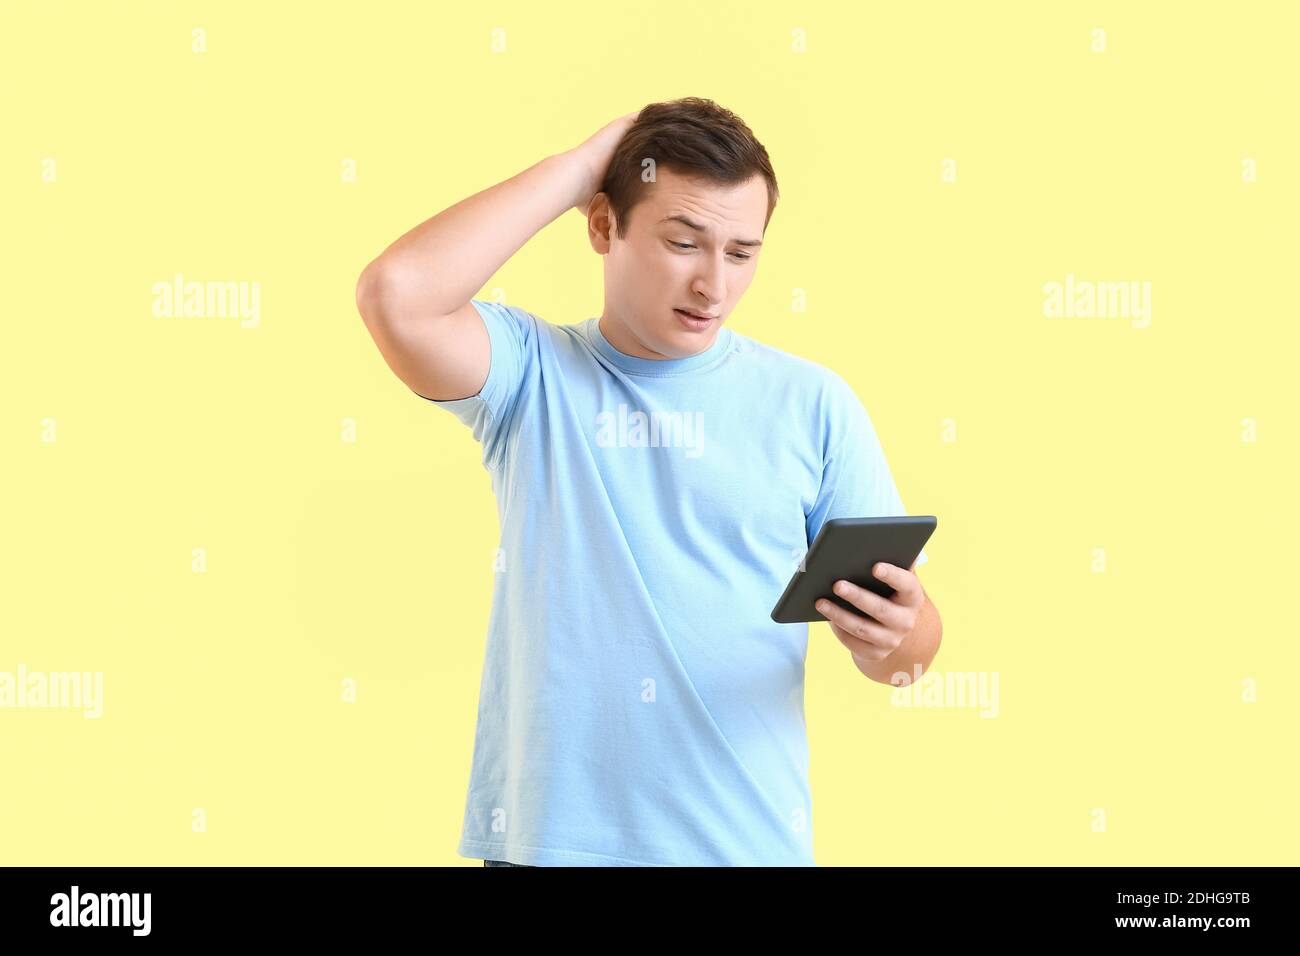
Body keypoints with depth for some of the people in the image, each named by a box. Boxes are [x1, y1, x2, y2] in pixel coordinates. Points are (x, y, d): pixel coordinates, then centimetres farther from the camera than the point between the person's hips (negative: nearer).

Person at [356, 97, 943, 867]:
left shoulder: (812, 404, 1)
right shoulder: (531, 371, 0)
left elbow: (905, 647, 3)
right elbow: (396, 295, -20)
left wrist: (896, 635, -21)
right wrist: (576, 168, -11)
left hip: (746, 838, 1)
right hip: (548, 833, 0)